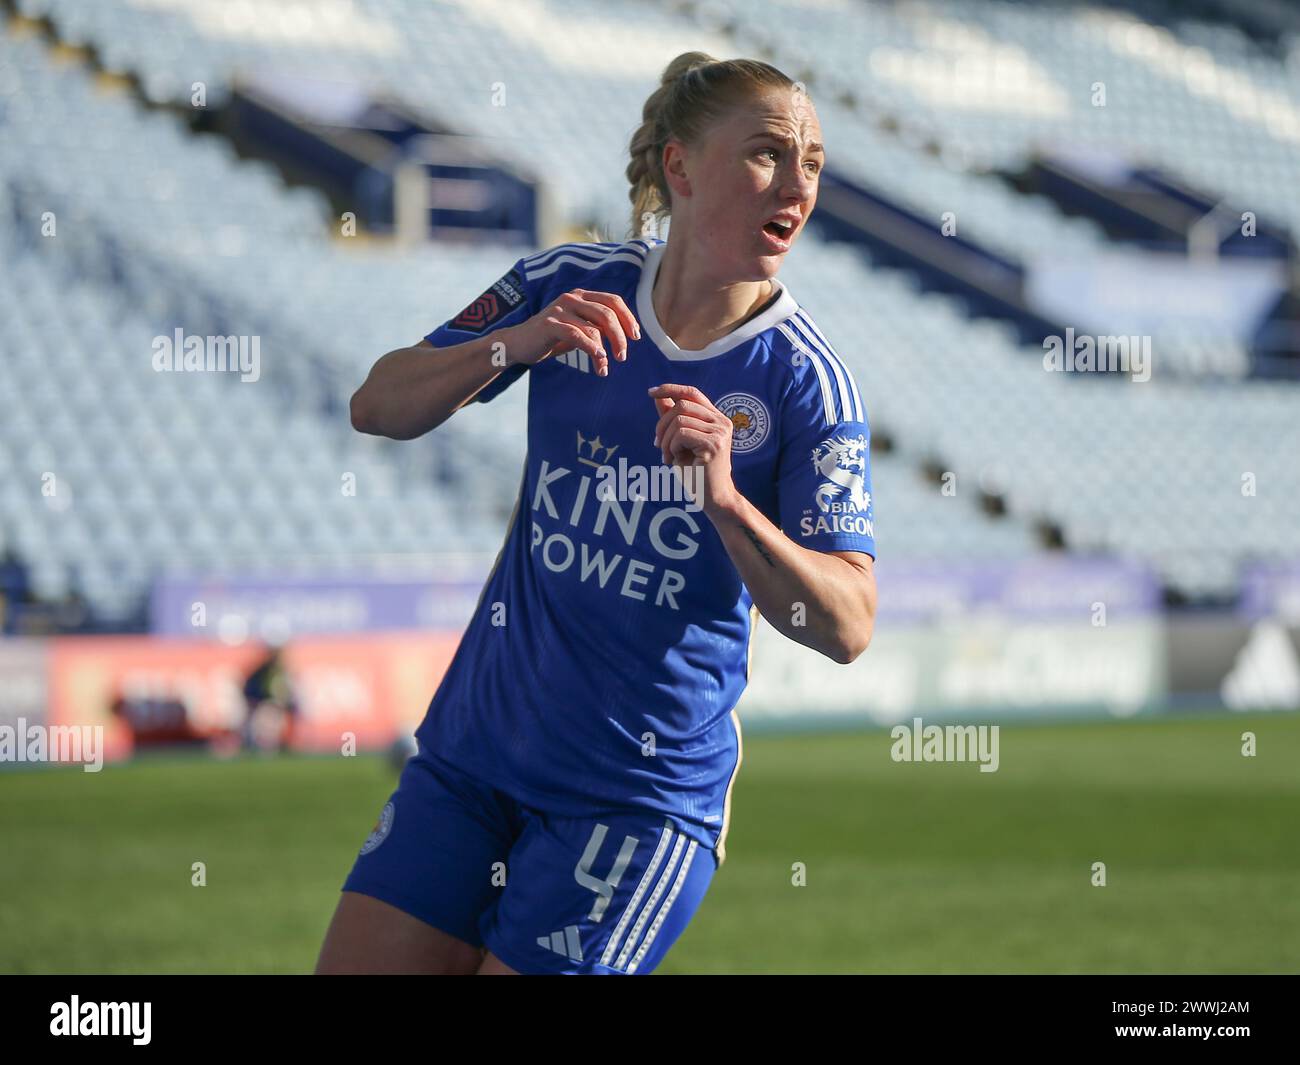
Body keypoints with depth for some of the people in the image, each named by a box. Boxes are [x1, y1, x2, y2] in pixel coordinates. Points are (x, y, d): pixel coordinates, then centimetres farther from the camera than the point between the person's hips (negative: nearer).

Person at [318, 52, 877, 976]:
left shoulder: (805, 380, -10)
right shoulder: (569, 286, -1)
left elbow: (846, 628, -15)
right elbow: (378, 407, -1)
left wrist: (726, 501, -31)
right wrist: (516, 342, -19)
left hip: (645, 788, -4)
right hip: (471, 747, 4)